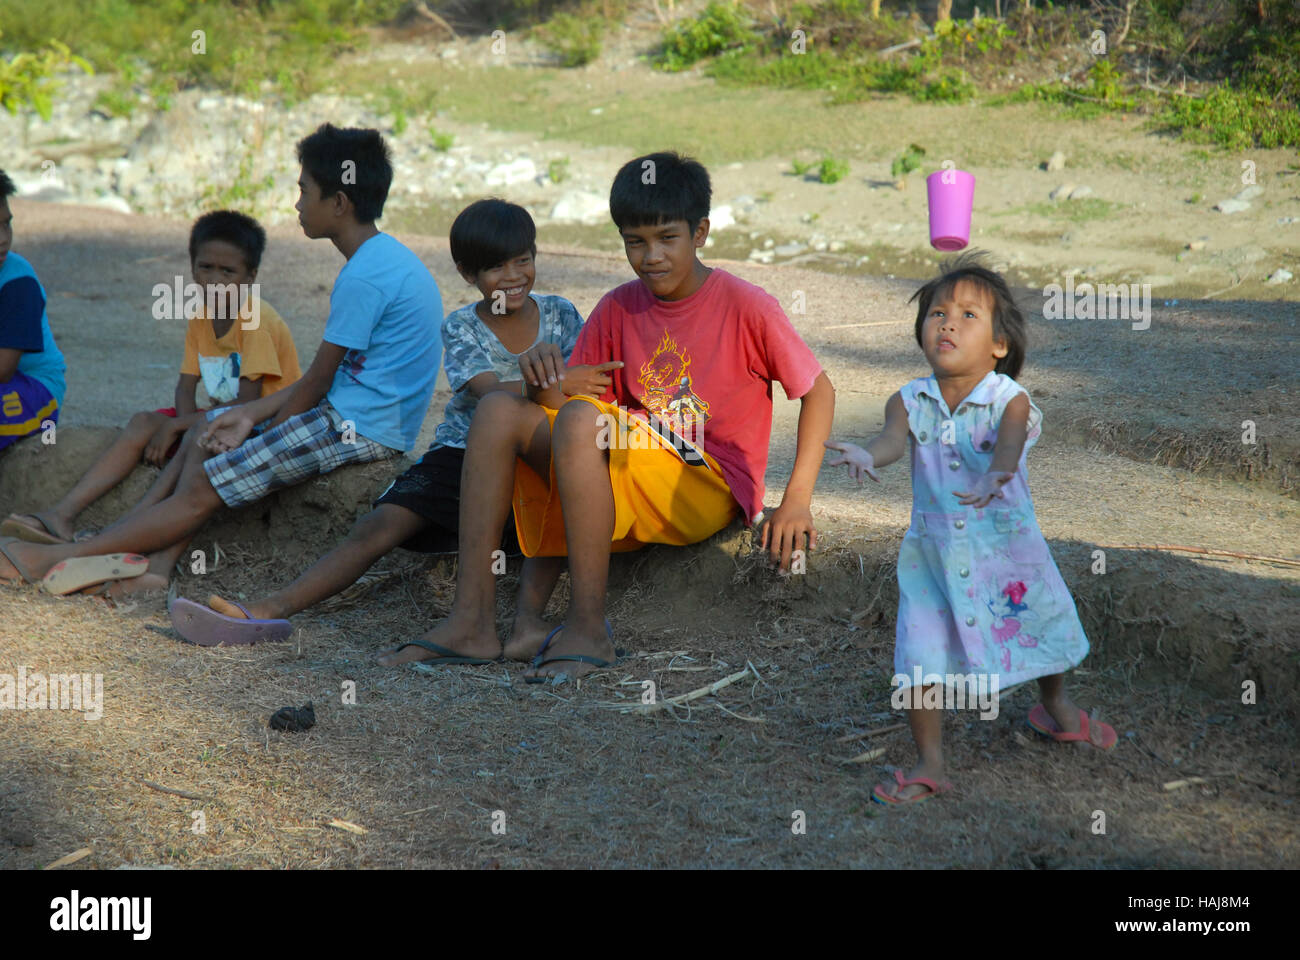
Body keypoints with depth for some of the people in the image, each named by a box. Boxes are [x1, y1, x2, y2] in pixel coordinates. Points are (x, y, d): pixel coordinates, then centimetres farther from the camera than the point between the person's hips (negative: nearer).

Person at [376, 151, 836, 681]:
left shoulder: (746, 307, -5)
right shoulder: (619, 308, 9)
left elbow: (819, 391, -1)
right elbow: (571, 395, 10)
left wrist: (797, 501, -11)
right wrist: (546, 381, -16)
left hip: (708, 488, -6)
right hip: (627, 485, 6)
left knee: (580, 419, -31)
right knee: (499, 409, -12)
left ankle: (588, 629, -30)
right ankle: (471, 621, -19)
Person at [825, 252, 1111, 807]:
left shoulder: (1010, 401, -15)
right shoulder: (910, 401, -7)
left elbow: (1009, 444, -35)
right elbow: (894, 437, -26)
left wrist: (994, 475, -58)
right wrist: (867, 455, -50)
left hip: (1006, 546, 0)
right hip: (933, 551, 1)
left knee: (1046, 630, 19)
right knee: (922, 657, -7)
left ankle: (1055, 709, 51)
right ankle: (930, 765, 9)